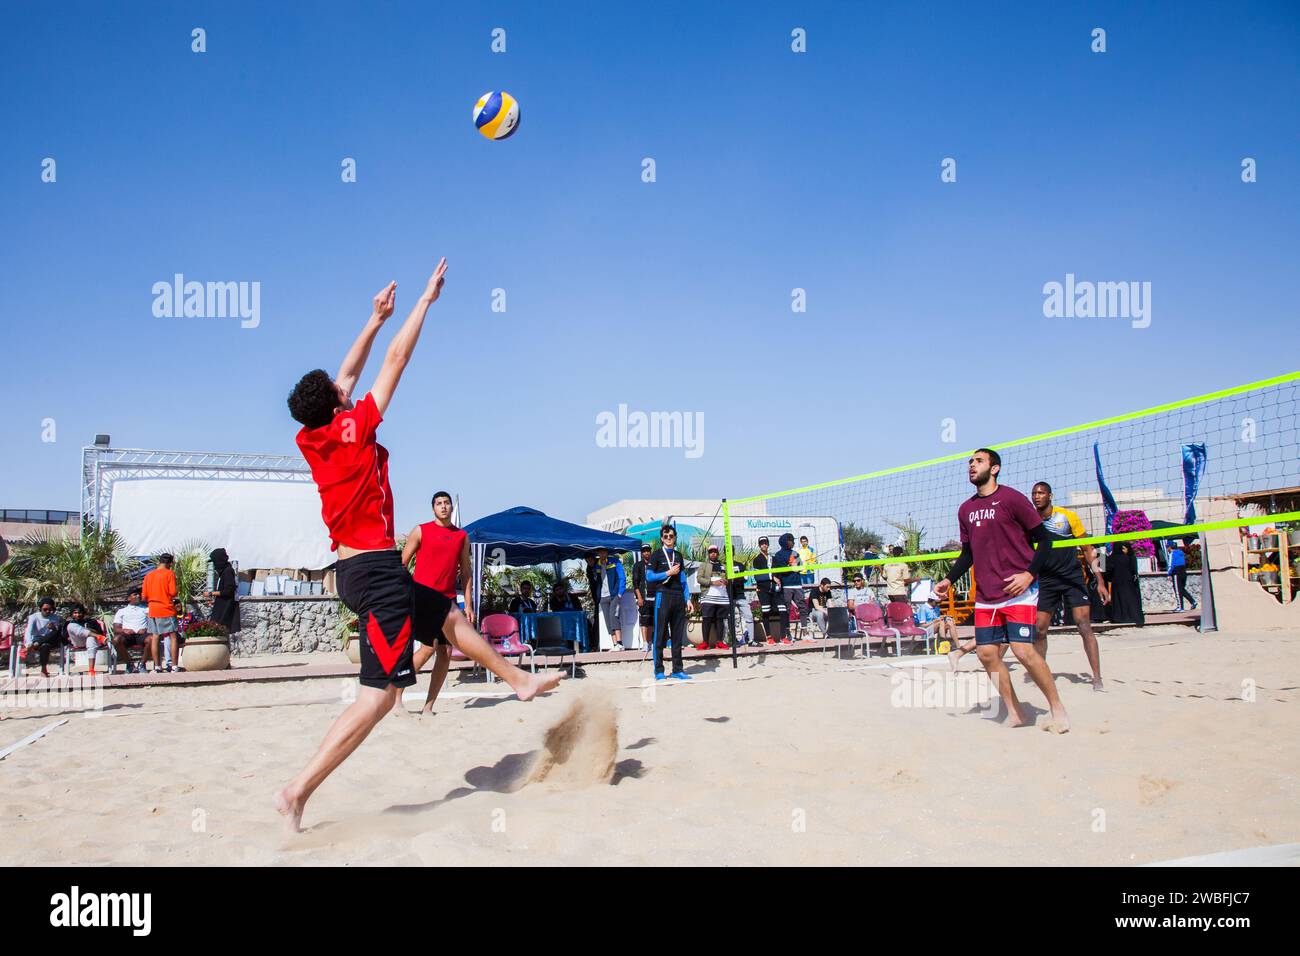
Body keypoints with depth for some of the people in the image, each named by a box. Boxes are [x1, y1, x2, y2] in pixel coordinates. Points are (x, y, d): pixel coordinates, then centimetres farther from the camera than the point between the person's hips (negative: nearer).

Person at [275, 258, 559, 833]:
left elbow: (347, 374, 17)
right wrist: (426, 299, 1)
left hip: (357, 567, 10)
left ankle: (519, 679, 38)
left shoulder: (311, 438, 4)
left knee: (449, 616, 24)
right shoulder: (354, 429, -14)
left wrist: (376, 319, 21)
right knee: (381, 693, -8)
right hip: (375, 567, -10)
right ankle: (298, 791, -9)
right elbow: (395, 362, -9)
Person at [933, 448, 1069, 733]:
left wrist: (1029, 574, -16)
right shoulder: (966, 509, 12)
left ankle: (1058, 709, 3)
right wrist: (949, 580, 8)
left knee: (1023, 649, -15)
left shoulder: (1011, 498, -5)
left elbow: (1044, 539, -5)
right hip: (985, 596, 6)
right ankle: (1014, 713, 16)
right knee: (987, 653, 2)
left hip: (1018, 591, -6)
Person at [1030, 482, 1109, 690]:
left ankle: (1097, 678, -8)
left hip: (1073, 578, -3)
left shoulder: (1068, 516, -5)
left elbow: (1088, 549, -1)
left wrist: (1100, 581, -5)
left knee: (1084, 626, -12)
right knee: (1039, 630, 2)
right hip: (1045, 581, 3)